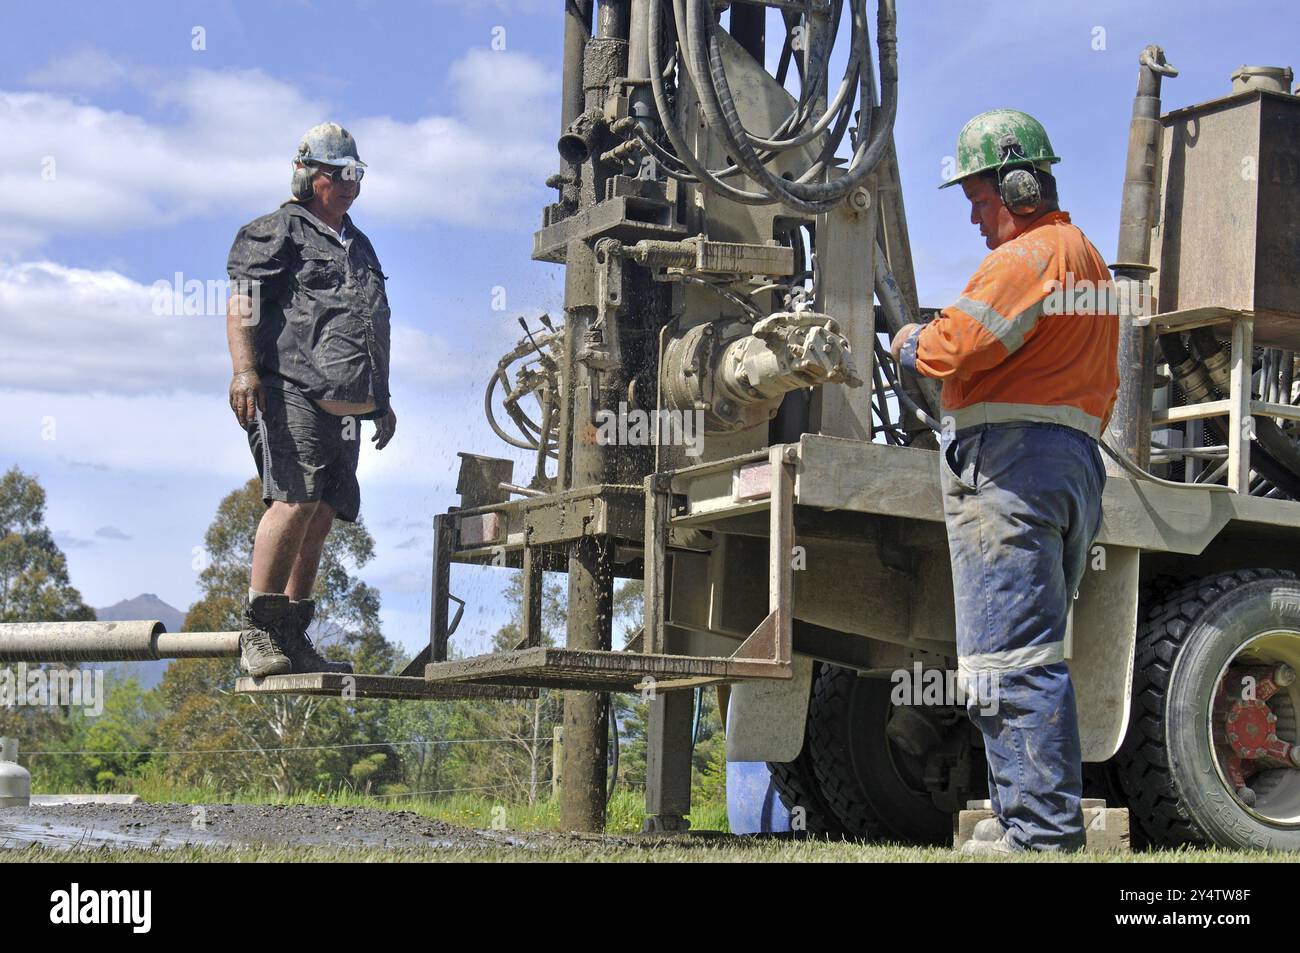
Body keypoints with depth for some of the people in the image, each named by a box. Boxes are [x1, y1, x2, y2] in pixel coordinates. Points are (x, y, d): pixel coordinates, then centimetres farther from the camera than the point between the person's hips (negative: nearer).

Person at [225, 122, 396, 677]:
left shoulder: (359, 247, 29)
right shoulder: (274, 234, 6)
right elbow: (242, 304, -6)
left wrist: (381, 401, 34)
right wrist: (244, 370, -20)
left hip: (345, 408, 8)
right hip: (290, 392, -8)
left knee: (323, 516, 3)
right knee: (295, 501, -20)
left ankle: (293, 639, 7)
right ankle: (257, 634, -17)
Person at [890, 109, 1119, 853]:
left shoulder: (1028, 255, -8)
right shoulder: (1087, 257, 25)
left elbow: (954, 347, -16)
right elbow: (1103, 387, 30)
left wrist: (910, 344, 4)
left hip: (1011, 463, -11)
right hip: (1077, 458, 11)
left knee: (1010, 658, -11)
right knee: (1033, 654, 13)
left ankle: (1042, 829, -13)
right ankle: (1031, 817, 15)